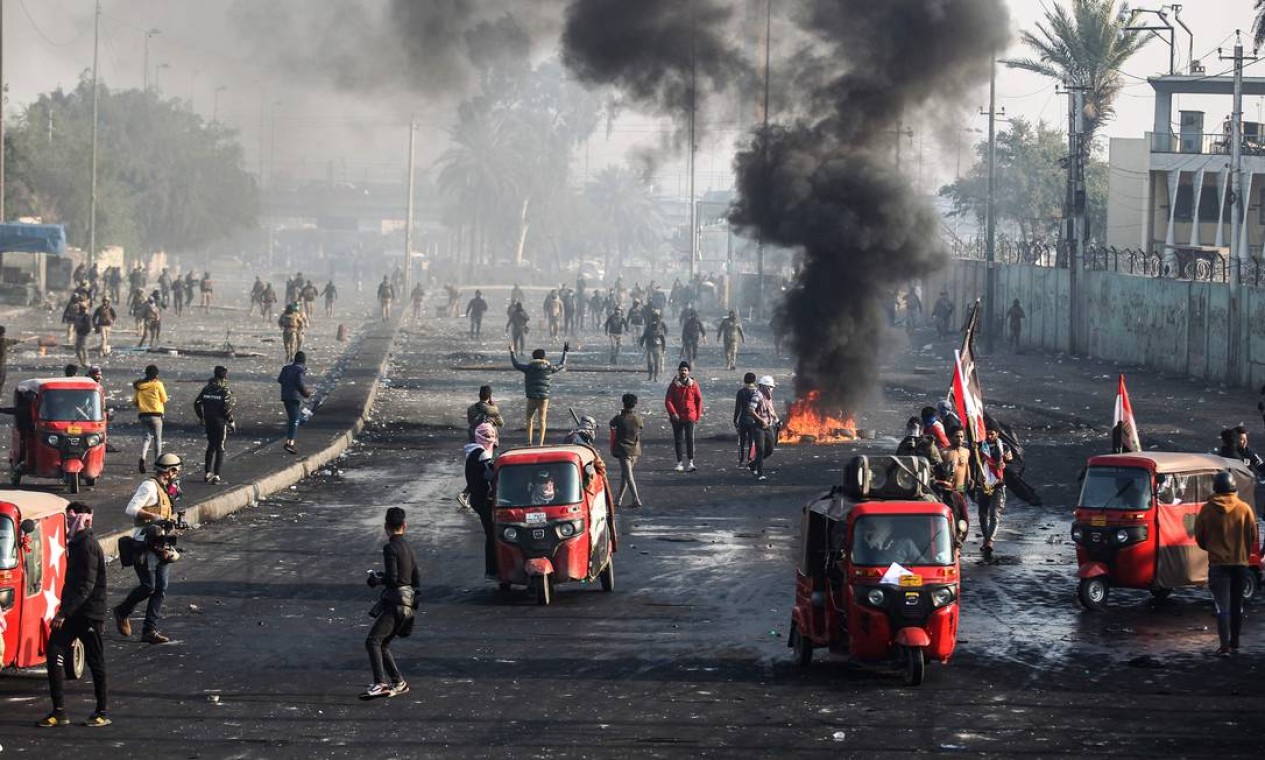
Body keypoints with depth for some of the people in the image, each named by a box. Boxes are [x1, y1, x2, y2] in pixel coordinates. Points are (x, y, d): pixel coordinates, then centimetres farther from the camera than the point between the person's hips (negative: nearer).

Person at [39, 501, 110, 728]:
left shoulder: (88, 545, -15)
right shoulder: (76, 544, 15)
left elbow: (85, 585, -22)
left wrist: (64, 613, -24)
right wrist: (64, 611, 20)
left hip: (89, 614, -9)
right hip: (73, 613, 9)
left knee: (96, 662, 1)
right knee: (54, 653, -1)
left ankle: (102, 713, 10)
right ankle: (59, 711, 0)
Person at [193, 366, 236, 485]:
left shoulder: (206, 389, 2)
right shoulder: (225, 391, -13)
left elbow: (197, 403, 4)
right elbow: (227, 409, -18)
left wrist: (201, 417, 17)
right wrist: (231, 422, -4)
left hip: (208, 422, 4)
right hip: (221, 422, -4)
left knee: (211, 446, 20)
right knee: (219, 448, 3)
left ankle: (207, 472, 22)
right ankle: (216, 476, -1)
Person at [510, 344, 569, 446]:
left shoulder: (529, 368, -3)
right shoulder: (549, 368, 0)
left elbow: (516, 364, 9)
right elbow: (562, 366, 15)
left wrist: (512, 352, 23)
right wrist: (565, 352, 27)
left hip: (532, 397, -1)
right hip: (544, 397, 1)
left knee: (529, 419, 14)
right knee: (542, 420, 4)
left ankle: (529, 441, 4)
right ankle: (541, 442, -1)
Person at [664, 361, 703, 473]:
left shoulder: (693, 384, 2)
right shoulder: (674, 385, 1)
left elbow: (699, 400, 7)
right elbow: (668, 401, -2)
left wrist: (698, 416, 3)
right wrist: (673, 413, -15)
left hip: (689, 416, -1)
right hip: (676, 417, 1)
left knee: (689, 439, -12)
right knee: (677, 440, 5)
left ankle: (690, 462, -12)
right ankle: (679, 463, 13)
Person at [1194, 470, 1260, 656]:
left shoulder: (1207, 509, -7)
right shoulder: (1244, 509, -5)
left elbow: (1199, 537, 2)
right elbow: (1253, 537, 1)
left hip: (1218, 563, -2)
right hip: (1240, 562, 2)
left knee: (1222, 606, -3)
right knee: (1237, 605, 15)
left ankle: (1224, 646, -12)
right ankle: (1234, 644, 21)